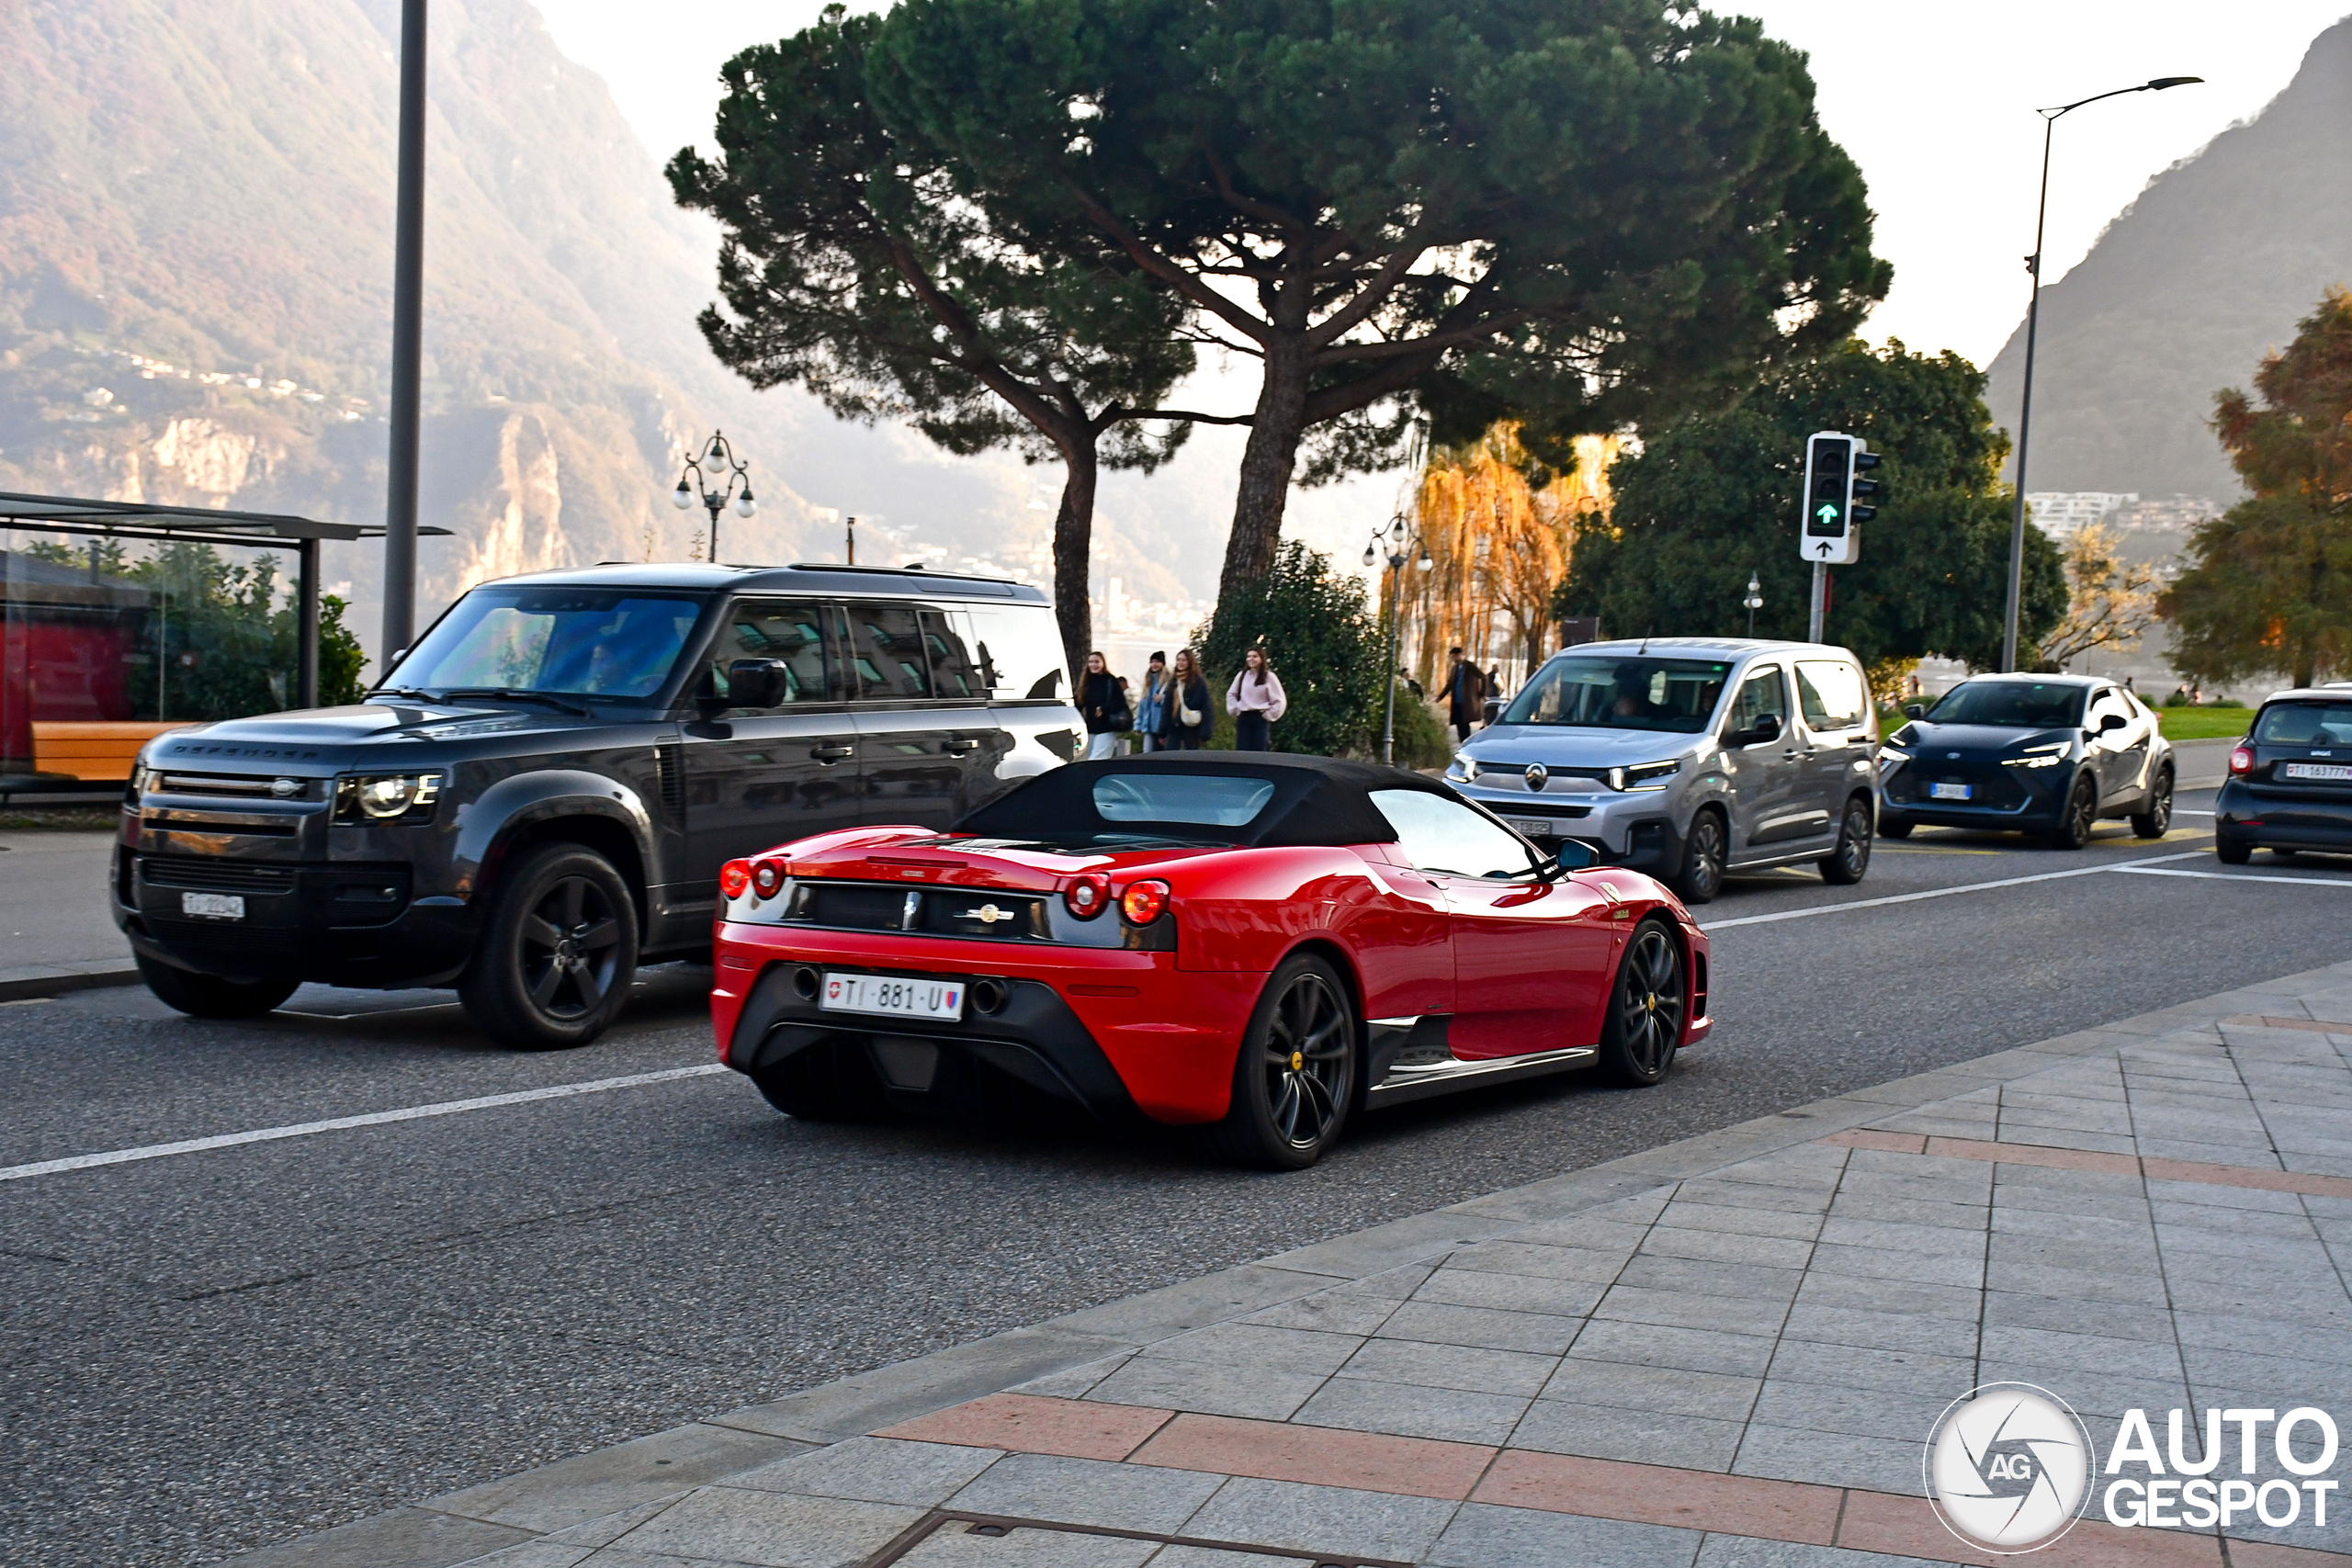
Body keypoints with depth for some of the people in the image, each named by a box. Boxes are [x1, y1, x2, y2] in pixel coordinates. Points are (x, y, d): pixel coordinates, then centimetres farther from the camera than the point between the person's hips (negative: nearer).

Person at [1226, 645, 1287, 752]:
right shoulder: (1242, 676, 10)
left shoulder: (1269, 677, -1)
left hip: (1260, 719, -3)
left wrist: (1269, 715, -4)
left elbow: (1279, 700, -1)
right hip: (1243, 718, 3)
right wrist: (1235, 710, 8)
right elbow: (1231, 695, 20)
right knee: (1242, 751, -3)